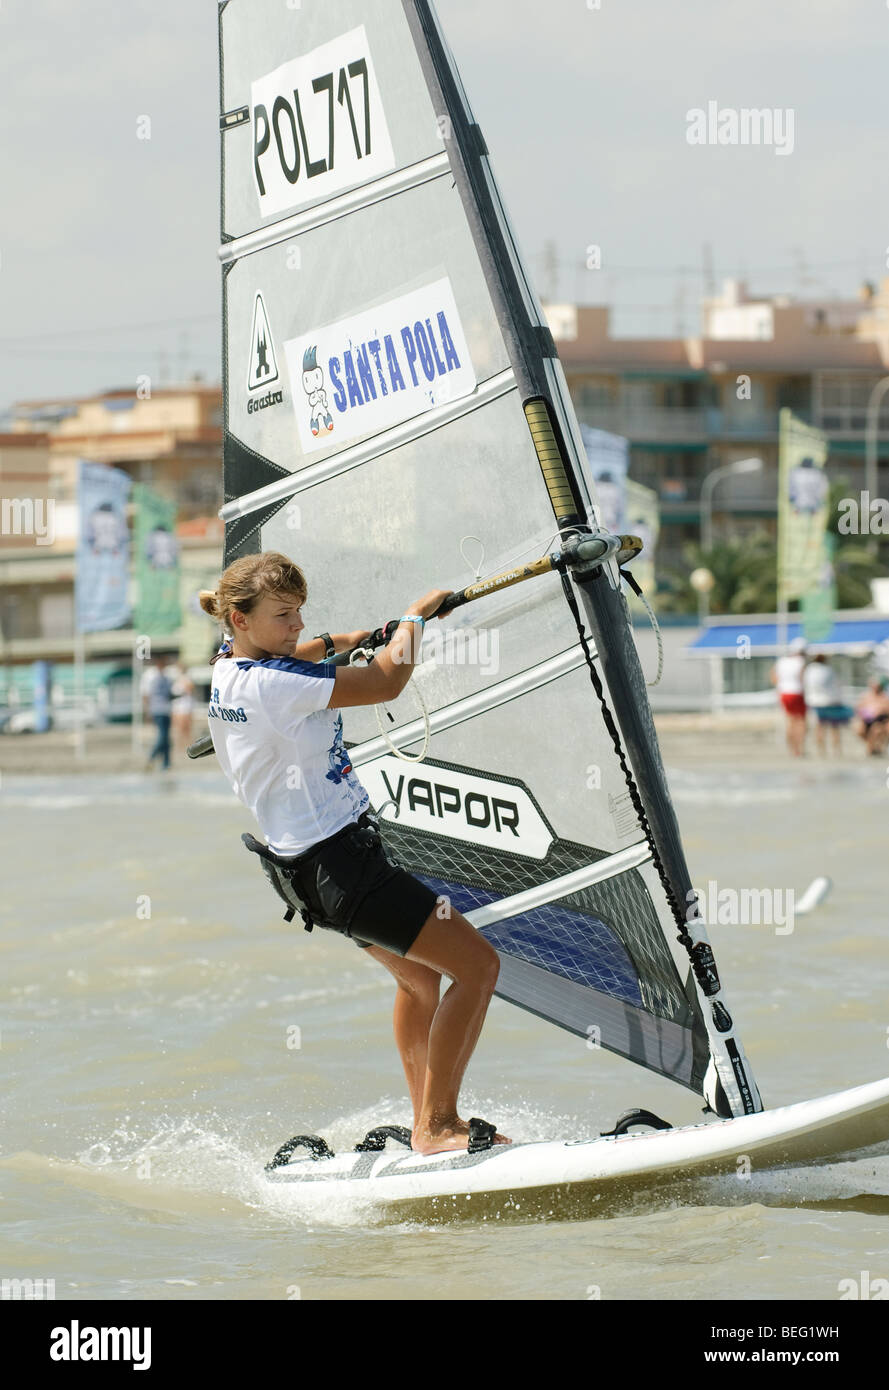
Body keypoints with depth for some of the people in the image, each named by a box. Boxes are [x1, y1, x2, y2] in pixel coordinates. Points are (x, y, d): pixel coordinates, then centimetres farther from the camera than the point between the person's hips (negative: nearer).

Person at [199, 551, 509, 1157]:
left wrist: (333, 644, 32)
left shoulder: (227, 665, 6)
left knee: (420, 975, 27)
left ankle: (428, 1120, 32)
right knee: (477, 963, -11)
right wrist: (415, 616, -6)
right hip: (339, 862, -11)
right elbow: (386, 683, -21)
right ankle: (435, 1126, -8)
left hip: (315, 862, 11)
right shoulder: (272, 685, -24)